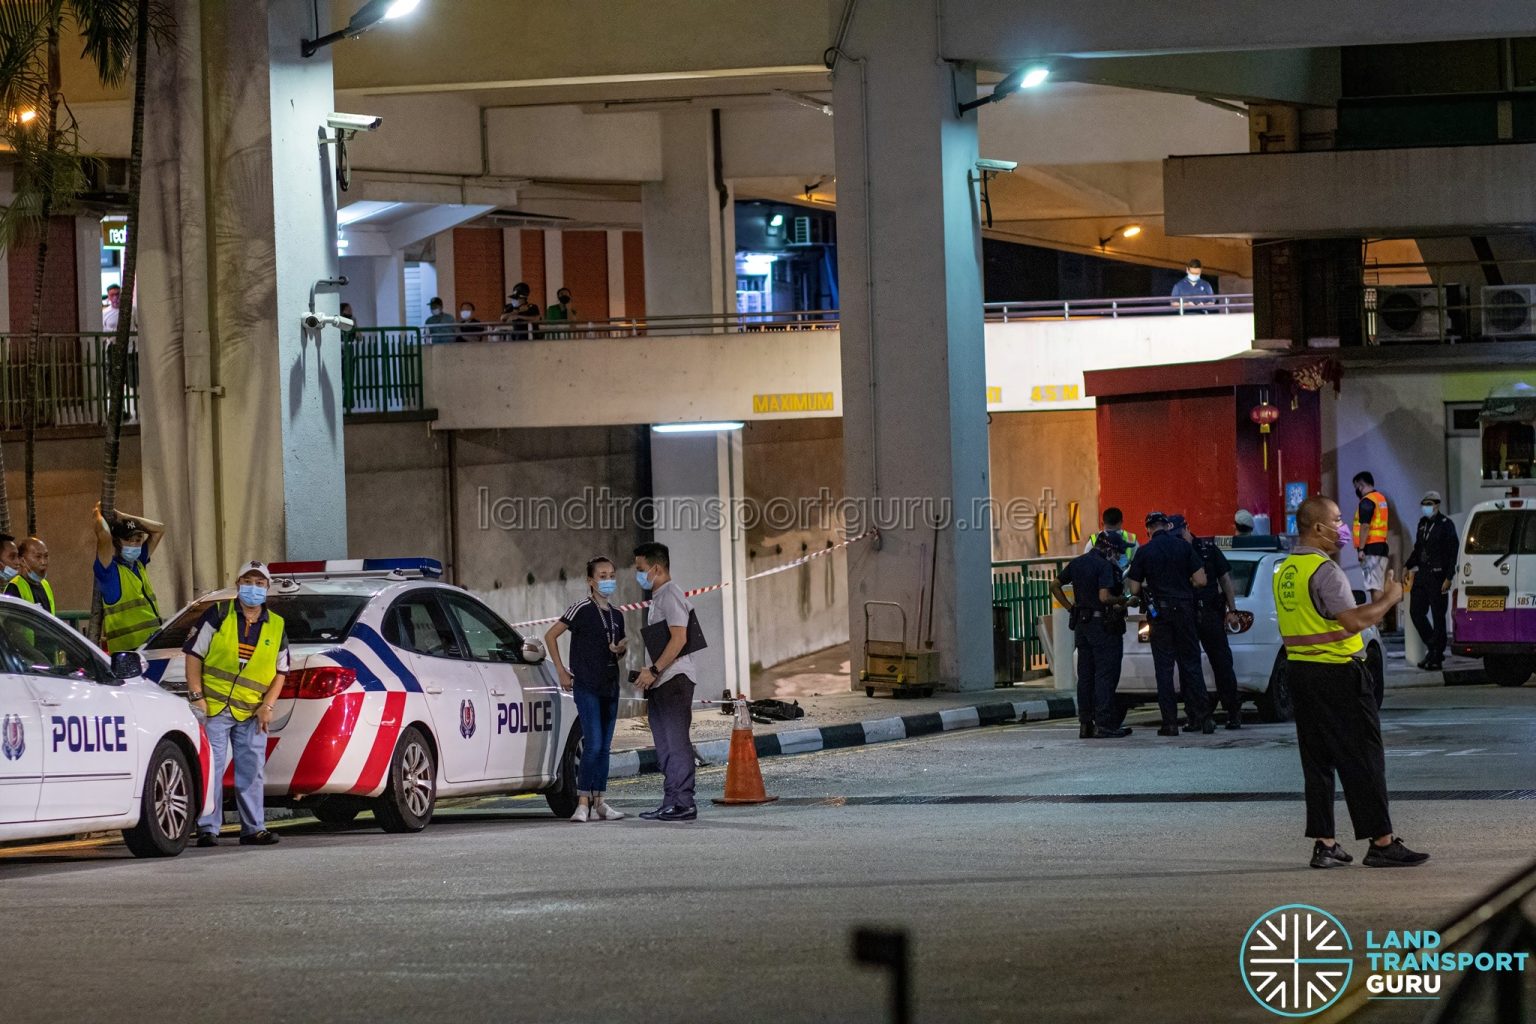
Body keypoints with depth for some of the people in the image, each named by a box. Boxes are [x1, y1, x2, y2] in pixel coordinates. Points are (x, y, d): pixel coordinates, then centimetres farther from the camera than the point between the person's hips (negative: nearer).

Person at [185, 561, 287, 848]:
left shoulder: (277, 627, 10)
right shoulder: (218, 615, 1)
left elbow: (280, 672, 13)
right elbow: (193, 655, 1)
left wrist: (267, 705, -2)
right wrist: (197, 696, -8)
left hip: (252, 713, 3)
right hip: (213, 707, -3)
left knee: (252, 773, 5)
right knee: (209, 769, -5)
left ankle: (253, 829, 12)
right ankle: (208, 829, -1)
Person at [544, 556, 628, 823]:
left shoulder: (616, 615, 14)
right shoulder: (582, 609, -7)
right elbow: (550, 636, -6)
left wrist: (620, 649, 2)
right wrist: (562, 671, -7)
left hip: (610, 688, 7)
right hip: (586, 687, -7)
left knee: (604, 747, 8)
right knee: (593, 745, -15)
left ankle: (598, 801, 13)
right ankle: (583, 803, -13)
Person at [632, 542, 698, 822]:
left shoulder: (670, 595, -10)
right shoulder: (657, 598, 22)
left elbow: (679, 637, -20)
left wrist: (654, 670, -21)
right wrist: (649, 676, 17)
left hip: (674, 680, -11)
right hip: (661, 683, 11)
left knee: (677, 743, -10)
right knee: (665, 745, 10)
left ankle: (683, 804, -12)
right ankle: (671, 803, 13)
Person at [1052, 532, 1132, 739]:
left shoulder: (1077, 563, 10)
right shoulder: (1104, 566, -14)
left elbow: (1055, 585, 16)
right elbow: (1104, 597, -24)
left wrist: (1071, 608, 14)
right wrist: (1121, 600, -6)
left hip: (1081, 623, 7)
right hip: (1103, 625, -7)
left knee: (1085, 675, 11)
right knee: (1105, 675, -4)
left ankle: (1085, 723, 11)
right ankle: (1104, 724, -6)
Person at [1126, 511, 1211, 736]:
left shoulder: (1144, 552, -3)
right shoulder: (1183, 547, 0)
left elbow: (1134, 588, -4)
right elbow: (1201, 580, -3)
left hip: (1159, 613, -1)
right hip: (1184, 609, 1)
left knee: (1164, 667, 3)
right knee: (1190, 663, 9)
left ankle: (1170, 722, -2)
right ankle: (1202, 717, 6)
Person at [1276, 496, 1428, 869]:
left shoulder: (1285, 570, 12)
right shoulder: (1324, 570, -16)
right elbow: (1353, 621, -22)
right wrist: (1388, 600, -7)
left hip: (1298, 669, 9)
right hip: (1336, 672, -9)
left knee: (1317, 760, 11)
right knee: (1362, 758, -4)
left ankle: (1323, 843, 11)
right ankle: (1381, 842, -3)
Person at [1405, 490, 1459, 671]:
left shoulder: (1445, 524, -7)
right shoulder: (1423, 523, 13)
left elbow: (1453, 552, -11)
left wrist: (1448, 578, -16)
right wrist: (1408, 566, 10)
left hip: (1438, 576, -7)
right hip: (1422, 575, 7)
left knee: (1438, 616, -2)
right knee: (1416, 612, 5)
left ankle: (1437, 657, 3)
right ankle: (1432, 648, 21)